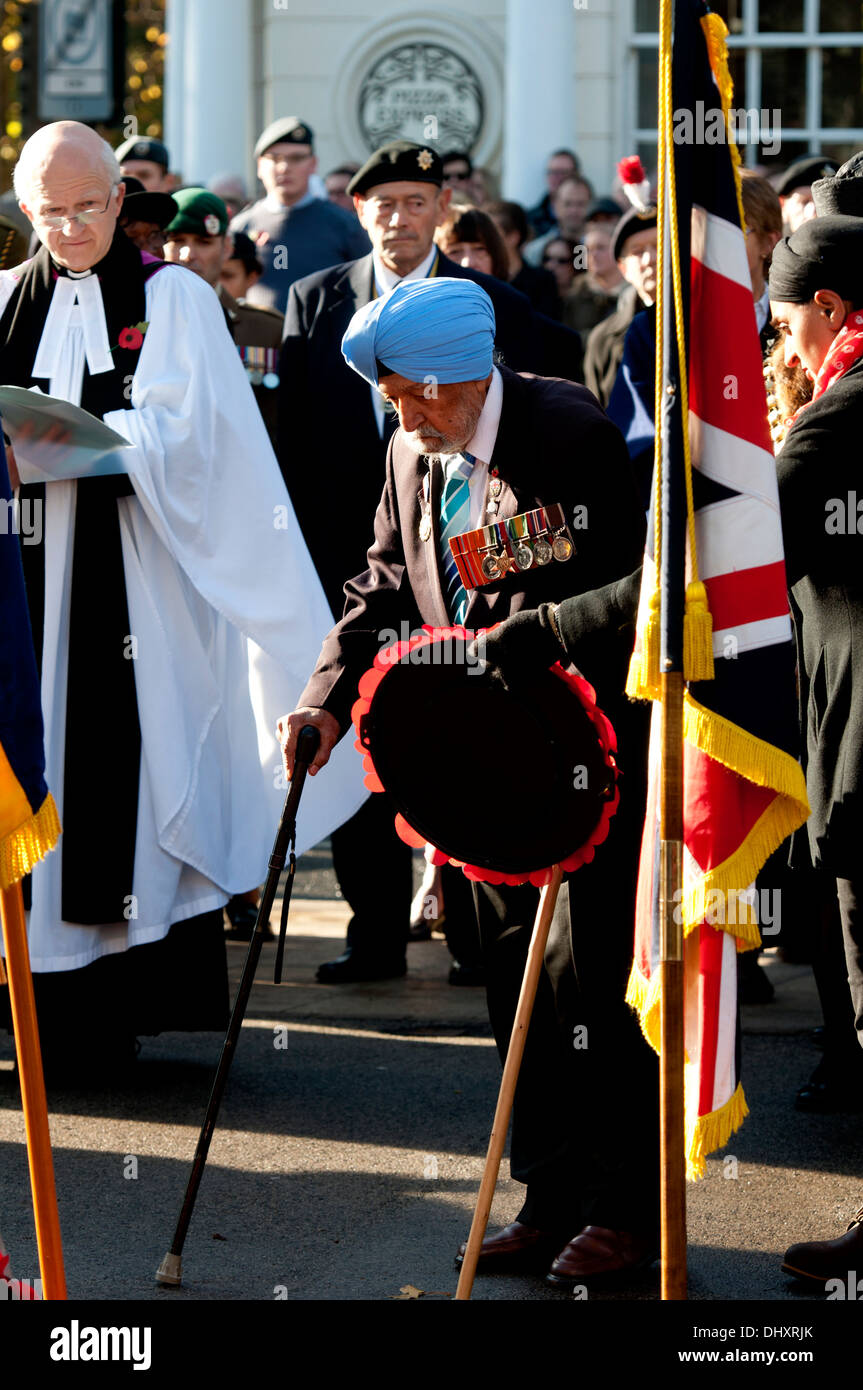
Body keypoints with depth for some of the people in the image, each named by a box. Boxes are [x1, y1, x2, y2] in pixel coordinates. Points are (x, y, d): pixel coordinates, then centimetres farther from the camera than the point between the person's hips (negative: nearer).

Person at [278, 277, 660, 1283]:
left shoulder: (569, 437, -16)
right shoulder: (411, 455, 7)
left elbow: (582, 599, -20)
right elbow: (386, 593, 10)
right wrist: (328, 700, -5)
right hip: (489, 755, 7)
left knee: (595, 971, -6)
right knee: (516, 979, 9)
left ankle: (627, 1207, 3)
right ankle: (552, 1196, 18)